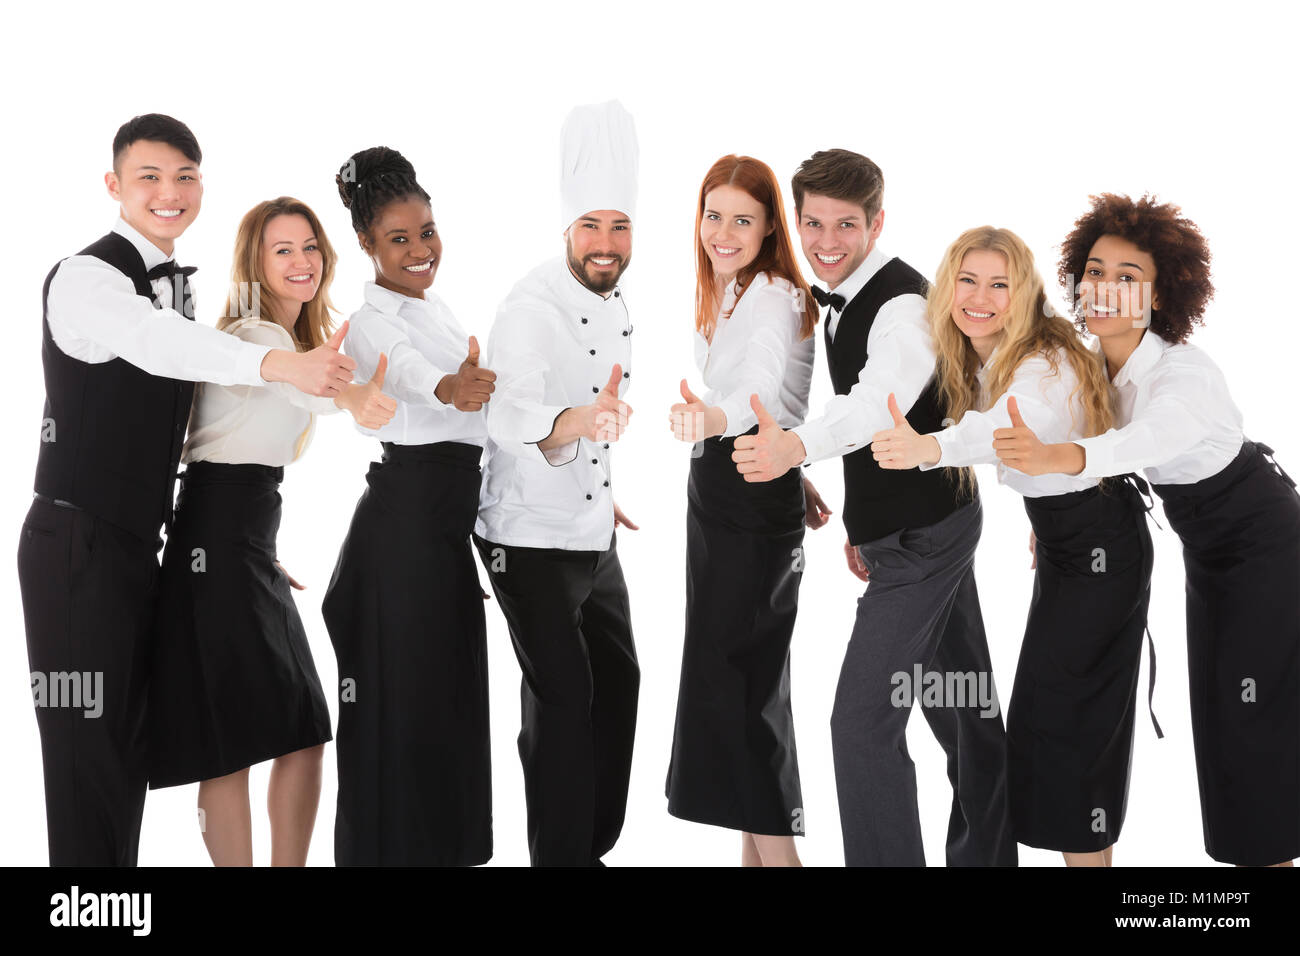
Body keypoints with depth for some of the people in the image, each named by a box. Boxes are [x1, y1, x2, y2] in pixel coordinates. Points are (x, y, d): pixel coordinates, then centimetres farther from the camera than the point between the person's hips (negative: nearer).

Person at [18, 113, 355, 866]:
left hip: (140, 544, 9)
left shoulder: (176, 285, 12)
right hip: (77, 546, -9)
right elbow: (153, 343, -39)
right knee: (87, 751, -5)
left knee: (129, 747, 14)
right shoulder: (86, 277, -16)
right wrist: (281, 365, -54)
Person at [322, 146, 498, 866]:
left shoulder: (433, 306, 13)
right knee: (407, 693, -4)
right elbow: (409, 375, -39)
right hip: (407, 515, -9)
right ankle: (396, 845, 4)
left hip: (447, 515, 9)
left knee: (450, 692, 15)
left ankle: (446, 843, 25)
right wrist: (450, 389, -61)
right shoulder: (373, 324, -15)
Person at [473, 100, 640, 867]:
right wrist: (579, 421, -58)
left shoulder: (616, 305, 5)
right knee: (563, 697, -6)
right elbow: (512, 415, -40)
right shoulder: (532, 308, -22)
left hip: (595, 537, 9)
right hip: (532, 540, -9)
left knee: (618, 681, 16)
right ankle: (560, 855, 8)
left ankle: (596, 845, 32)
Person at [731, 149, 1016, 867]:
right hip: (931, 523, 10)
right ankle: (987, 851, 36)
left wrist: (798, 445, -62)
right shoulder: (843, 298, 8)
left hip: (924, 537, -10)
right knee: (965, 707, 21)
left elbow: (883, 398, -43)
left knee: (864, 720, -14)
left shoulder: (903, 302, -23)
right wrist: (865, 521, 19)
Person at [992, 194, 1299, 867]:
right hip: (1209, 548, 8)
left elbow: (1146, 439, -57)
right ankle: (1237, 850, 27)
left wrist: (1058, 457, -75)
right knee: (1216, 707, 14)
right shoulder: (1092, 363, -11)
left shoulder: (1186, 375, -36)